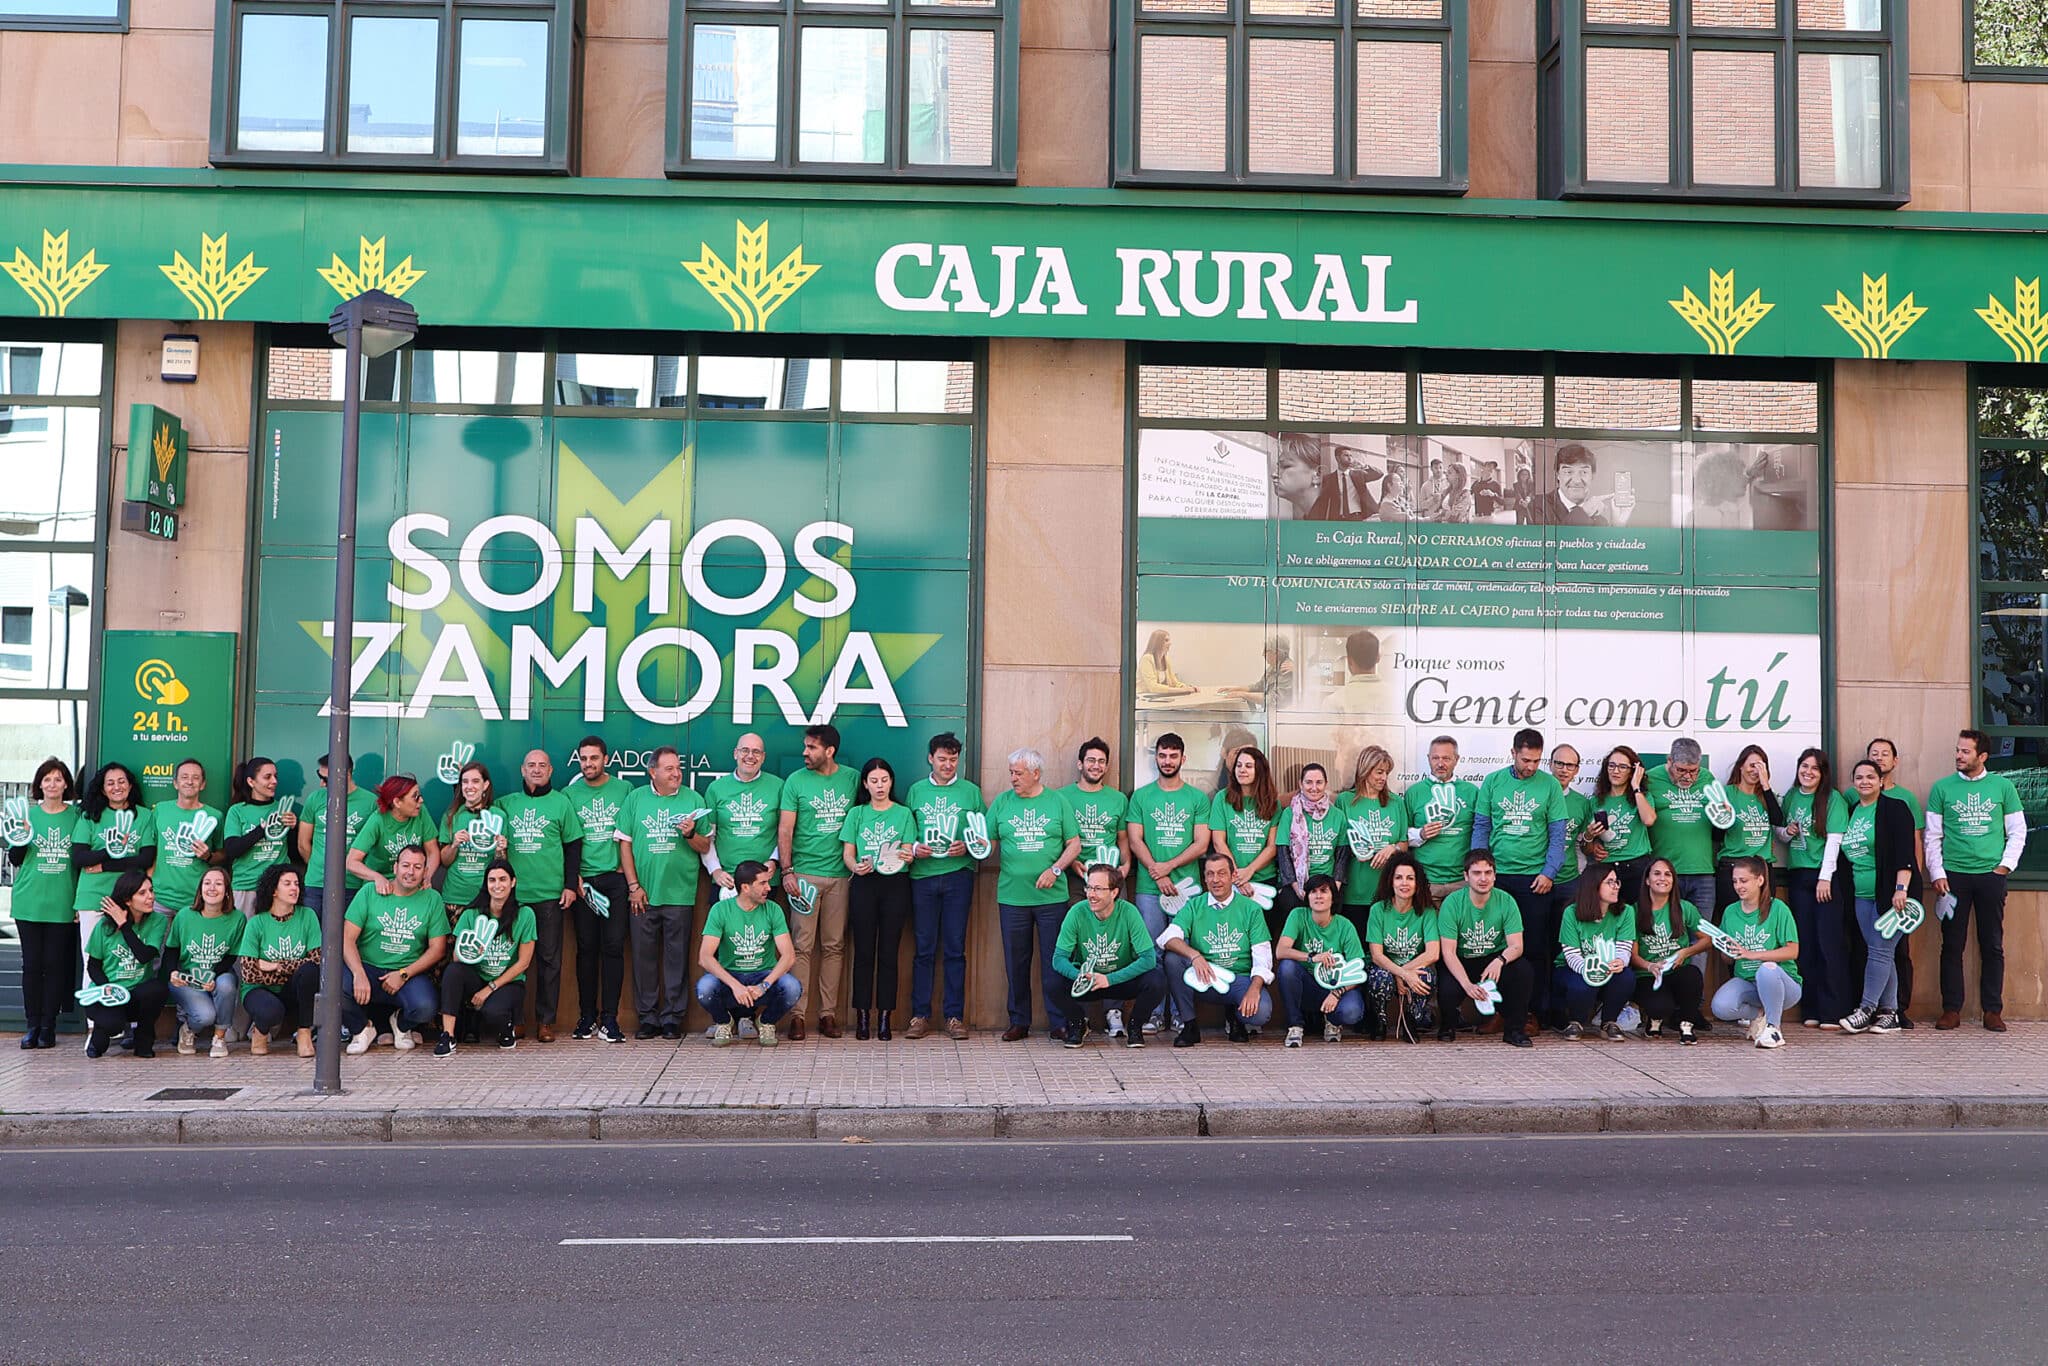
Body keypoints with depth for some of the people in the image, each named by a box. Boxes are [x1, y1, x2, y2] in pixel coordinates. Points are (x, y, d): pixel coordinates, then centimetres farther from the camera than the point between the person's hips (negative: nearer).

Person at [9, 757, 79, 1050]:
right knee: (31, 963, 2)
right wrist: (20, 838, -14)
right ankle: (32, 1025, 9)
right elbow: (14, 860, 7)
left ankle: (48, 1025, 8)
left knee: (56, 963, 0)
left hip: (62, 904, -1)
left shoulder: (76, 815, 4)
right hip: (29, 902, 1)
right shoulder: (28, 814, 5)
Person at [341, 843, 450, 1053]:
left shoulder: (432, 899, 4)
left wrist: (403, 974, -11)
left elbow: (438, 949, 2)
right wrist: (359, 974, -20)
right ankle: (361, 1029, 3)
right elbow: (347, 938, -4)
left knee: (425, 1006, -30)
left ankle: (402, 1025, 11)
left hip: (410, 973, 0)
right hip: (367, 967, 0)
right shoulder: (370, 892, 1)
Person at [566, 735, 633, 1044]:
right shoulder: (569, 794, 7)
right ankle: (587, 1017, 10)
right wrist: (575, 878, -3)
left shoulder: (624, 789, 7)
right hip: (584, 879, 1)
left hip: (617, 878, -1)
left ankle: (609, 1018, -1)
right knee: (586, 947, 3)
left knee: (613, 946, -3)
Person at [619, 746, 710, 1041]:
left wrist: (690, 834, -15)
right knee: (644, 955, 5)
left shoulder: (692, 800, 6)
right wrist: (633, 885, -1)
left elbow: (706, 847, 6)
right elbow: (625, 844, 5)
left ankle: (673, 1017, 11)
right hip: (643, 894, 1)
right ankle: (648, 1017, 14)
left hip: (679, 893, -1)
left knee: (677, 957, 3)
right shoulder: (635, 798, 7)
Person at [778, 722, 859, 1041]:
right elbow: (785, 830, 0)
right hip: (805, 873, -2)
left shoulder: (852, 778, 7)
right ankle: (797, 1013, 1)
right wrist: (786, 870, -9)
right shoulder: (796, 781, 2)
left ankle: (828, 1012, 12)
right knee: (802, 945, -4)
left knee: (834, 945, 6)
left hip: (841, 874, 2)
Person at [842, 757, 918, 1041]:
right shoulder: (856, 814, 11)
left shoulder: (903, 814, 9)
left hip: (895, 885, 0)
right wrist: (856, 866, -16)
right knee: (864, 951, -1)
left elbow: (908, 853, 4)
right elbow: (847, 853, 6)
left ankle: (884, 1017, 3)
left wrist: (906, 855, -19)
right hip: (863, 884, 0)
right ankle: (862, 1016, 3)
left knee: (889, 952, 0)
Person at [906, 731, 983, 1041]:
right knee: (924, 948, 2)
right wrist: (913, 848, -6)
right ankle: (920, 1015, 7)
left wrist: (967, 847, -11)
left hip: (958, 874, -1)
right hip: (923, 875, 1)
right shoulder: (916, 790, 12)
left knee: (955, 948, 1)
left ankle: (954, 1016, 6)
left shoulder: (970, 791, 9)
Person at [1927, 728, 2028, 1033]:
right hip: (1953, 875, 0)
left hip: (1991, 874, 0)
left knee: (1993, 946, 4)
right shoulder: (1942, 787, 4)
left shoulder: (2002, 786, 5)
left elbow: (2018, 832, 9)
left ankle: (1993, 1011, 10)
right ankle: (1951, 1009, 6)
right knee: (1952, 946, 1)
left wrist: (2005, 865, -2)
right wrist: (1937, 874, -3)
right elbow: (1932, 836, 5)